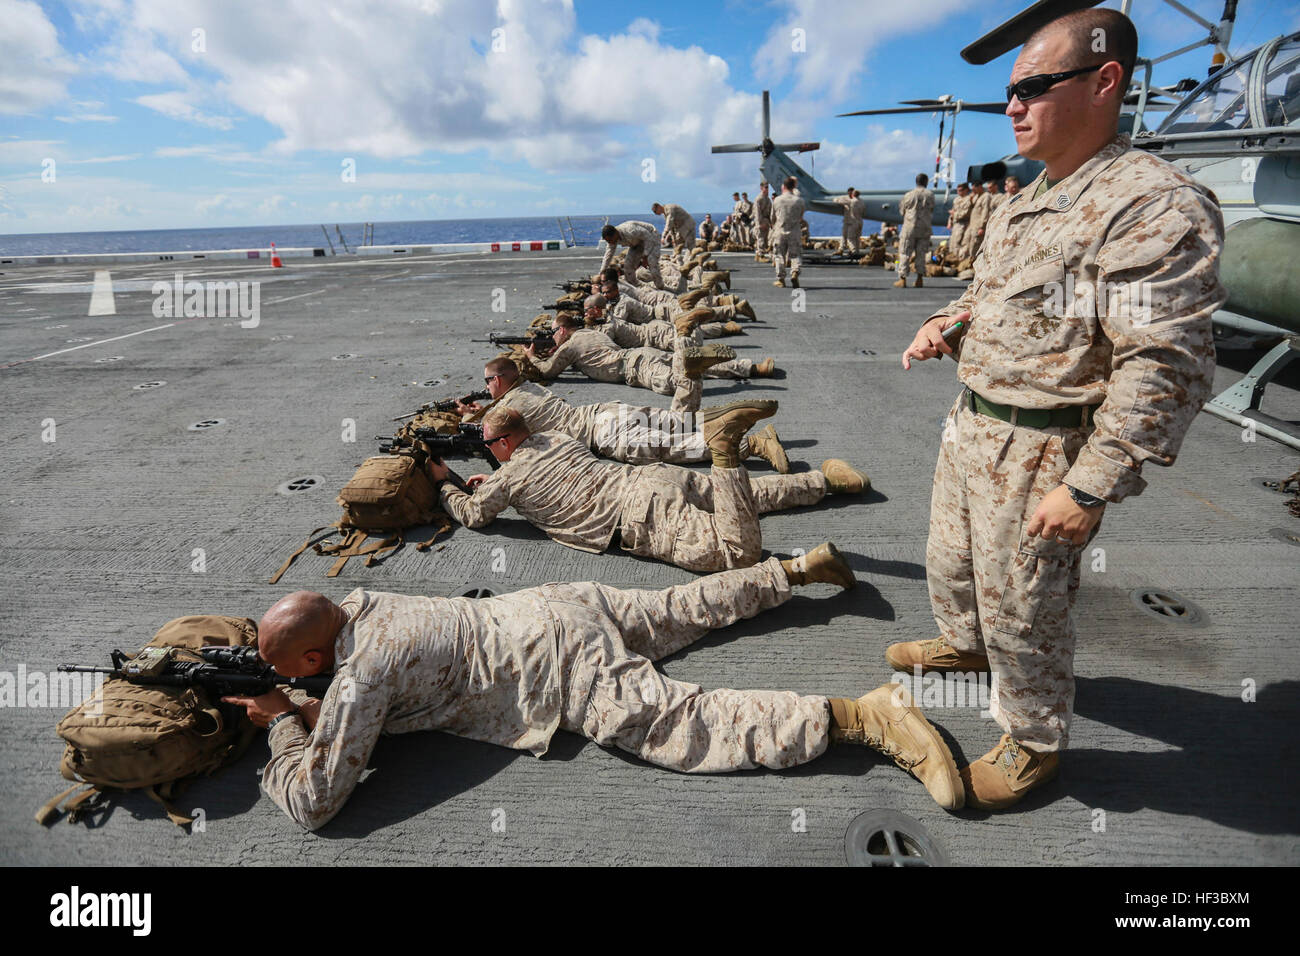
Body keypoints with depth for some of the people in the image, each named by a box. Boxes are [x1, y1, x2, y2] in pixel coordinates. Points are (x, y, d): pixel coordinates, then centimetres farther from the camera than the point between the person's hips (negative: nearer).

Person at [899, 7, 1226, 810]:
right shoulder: (1031, 200, 10)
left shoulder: (1154, 205, -20)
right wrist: (946, 323, 4)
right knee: (952, 560, 26)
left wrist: (1091, 488, -25)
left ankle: (1035, 743, 30)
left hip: (1040, 452, -9)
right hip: (972, 424, 9)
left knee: (1022, 609, 6)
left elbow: (1166, 370, -24)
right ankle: (964, 644, 54)